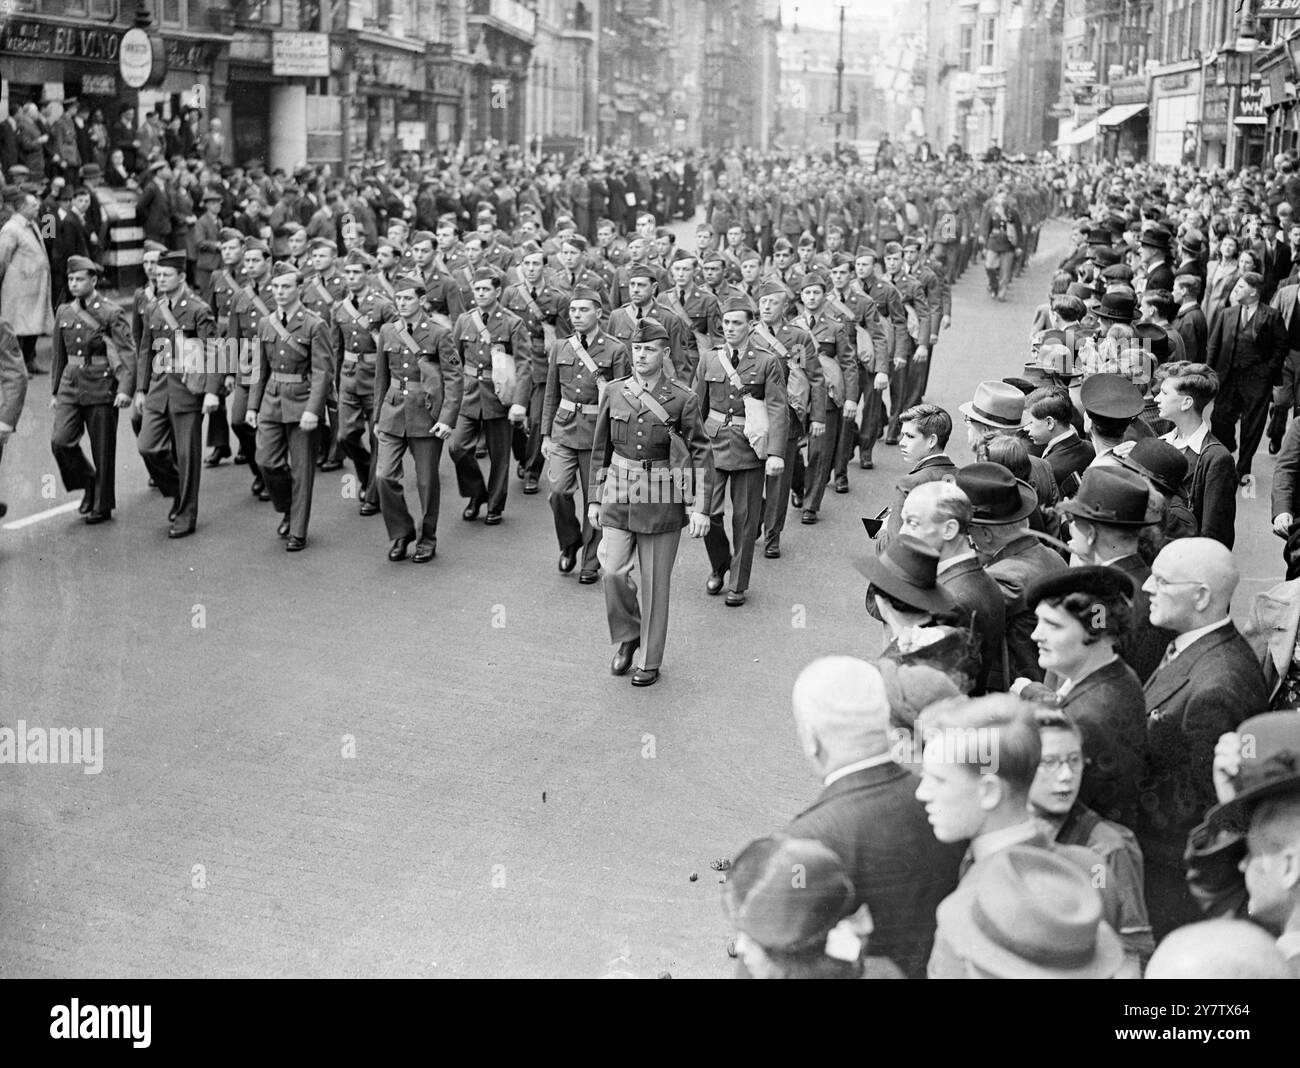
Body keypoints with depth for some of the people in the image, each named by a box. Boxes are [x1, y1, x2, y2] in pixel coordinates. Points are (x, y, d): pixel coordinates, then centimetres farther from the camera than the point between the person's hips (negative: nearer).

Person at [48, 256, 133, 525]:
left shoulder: (111, 313, -6)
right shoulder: (63, 313, 10)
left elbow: (127, 354, -12)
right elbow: (59, 355, 19)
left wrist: (126, 389, -24)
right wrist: (55, 391, 19)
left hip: (101, 389, -4)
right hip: (71, 387, 4)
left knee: (103, 451, 2)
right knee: (60, 441, -11)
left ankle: (102, 506, 16)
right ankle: (89, 483, 13)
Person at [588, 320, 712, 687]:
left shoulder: (683, 399, -5)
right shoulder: (614, 393, 3)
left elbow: (702, 454, -4)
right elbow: (600, 449, 11)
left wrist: (701, 508, -11)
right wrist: (594, 498, 10)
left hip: (662, 502, -2)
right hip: (619, 497, 2)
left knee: (655, 583, 5)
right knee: (613, 572, -11)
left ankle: (651, 661, 19)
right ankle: (627, 639, 15)